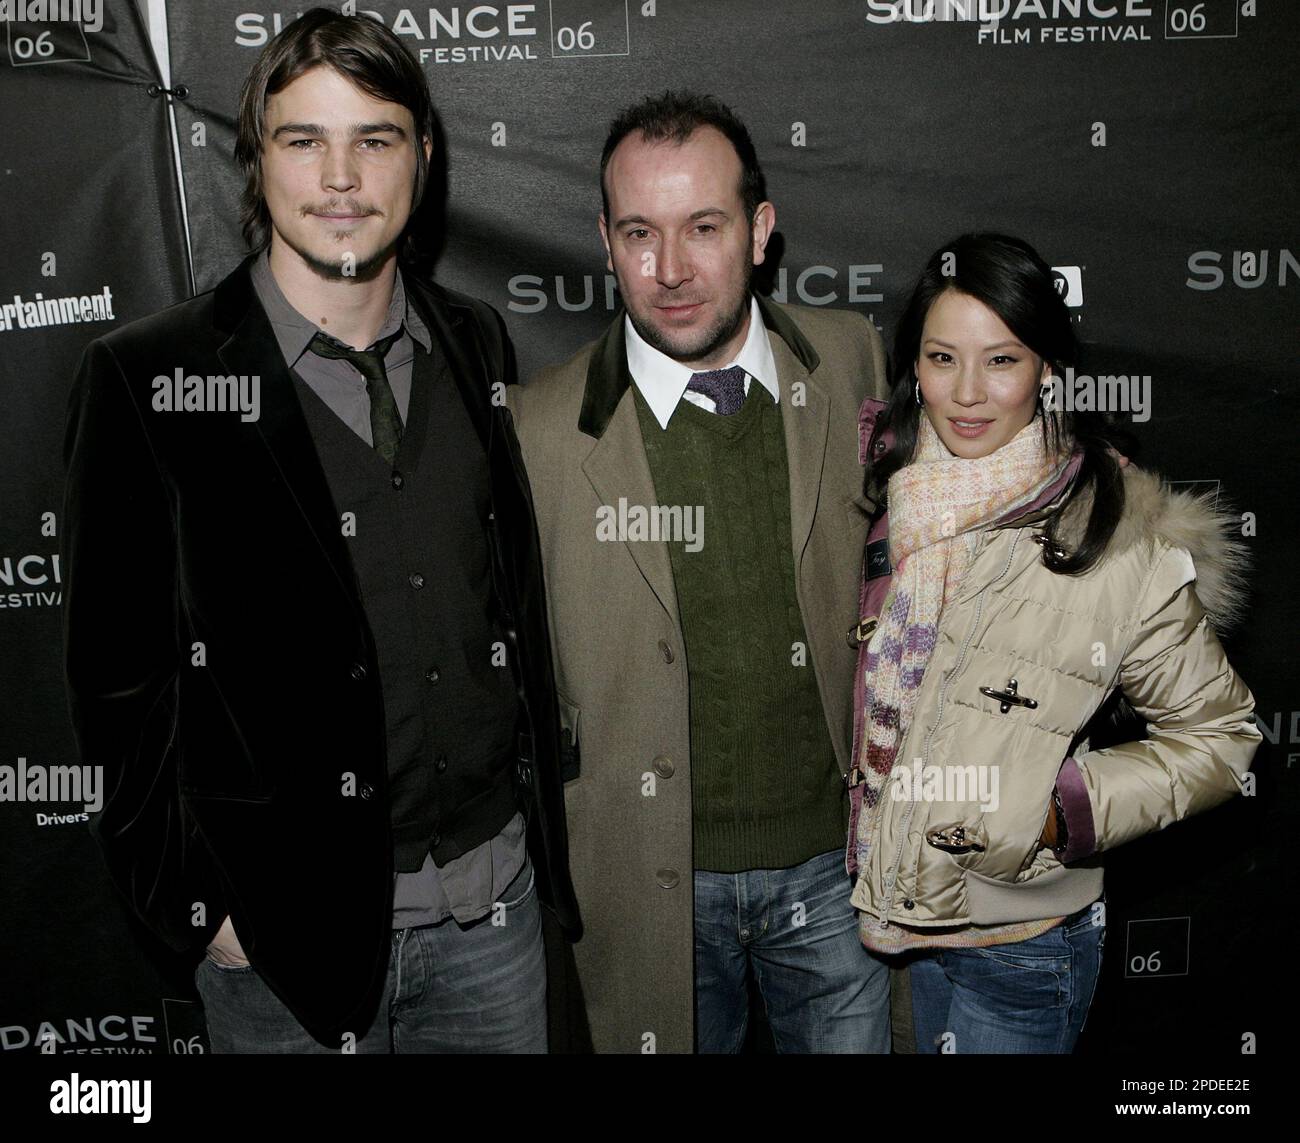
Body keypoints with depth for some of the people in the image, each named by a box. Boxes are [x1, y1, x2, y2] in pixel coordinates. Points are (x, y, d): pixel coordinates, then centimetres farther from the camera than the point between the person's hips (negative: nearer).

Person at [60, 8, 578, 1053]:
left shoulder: (477, 345, 3)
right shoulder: (149, 379, -9)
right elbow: (119, 677, -6)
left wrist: (542, 823, 10)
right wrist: (201, 903, -7)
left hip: (496, 903, 4)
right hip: (283, 932, -3)